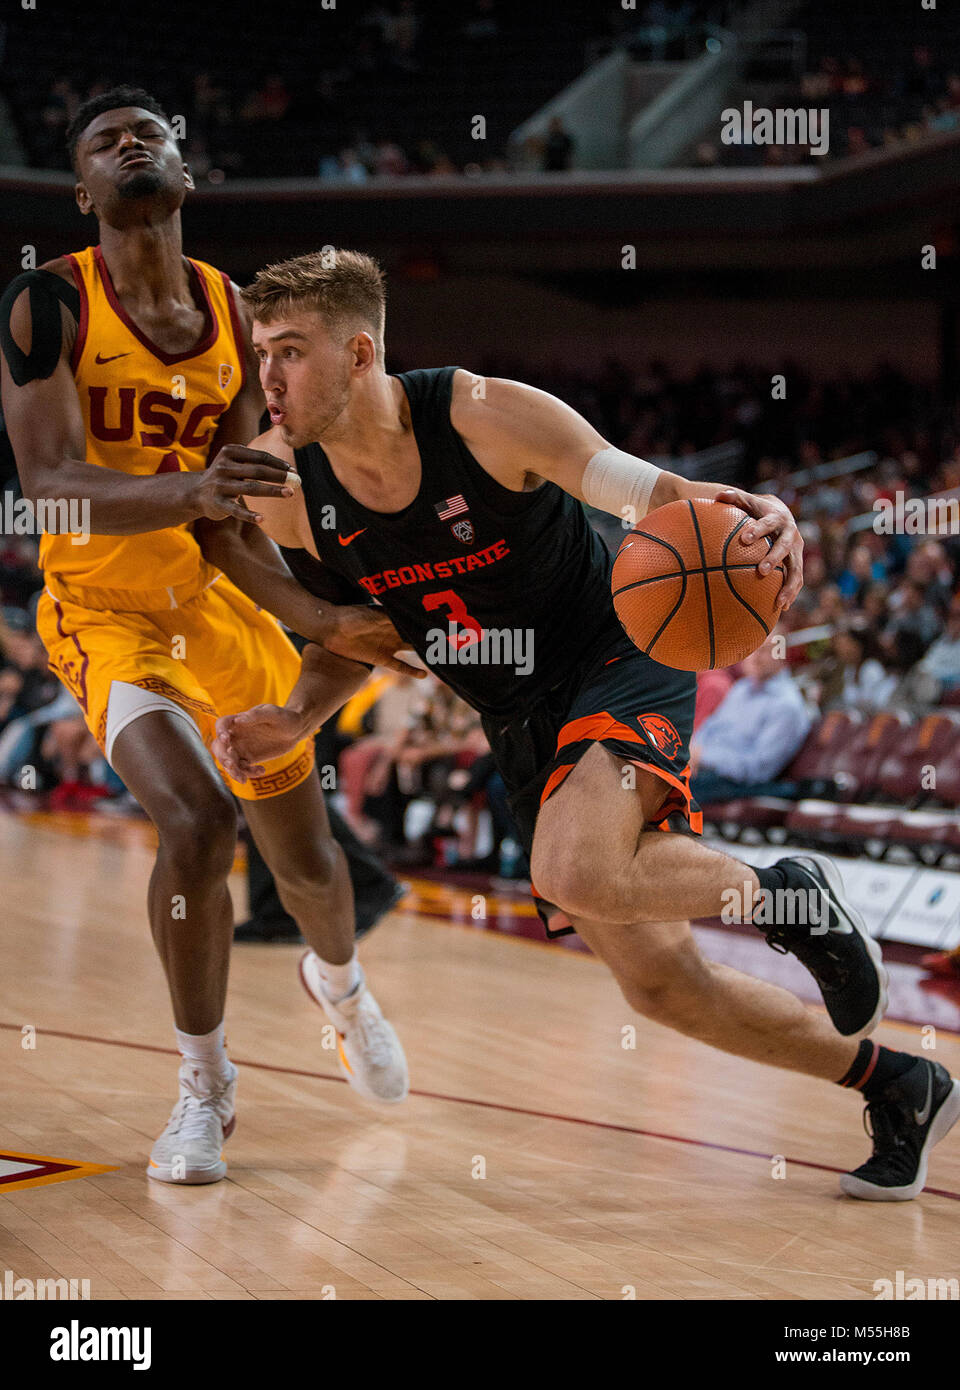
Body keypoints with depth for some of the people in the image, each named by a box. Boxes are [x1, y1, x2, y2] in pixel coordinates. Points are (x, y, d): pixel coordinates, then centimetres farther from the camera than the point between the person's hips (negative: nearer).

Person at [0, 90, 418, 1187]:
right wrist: (185, 490, -44)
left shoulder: (236, 313, -3)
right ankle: (204, 1085, -5)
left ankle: (338, 982, 52)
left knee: (307, 856, 14)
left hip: (221, 599, 5)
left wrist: (314, 617, -18)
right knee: (196, 821, -27)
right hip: (103, 605, -4)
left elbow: (224, 516, -4)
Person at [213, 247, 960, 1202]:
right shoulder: (282, 483, -8)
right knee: (656, 982, 5)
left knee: (577, 876, -36)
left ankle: (785, 896, -6)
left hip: (618, 667, -6)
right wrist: (292, 719, -11)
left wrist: (755, 515, -39)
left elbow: (650, 492, -17)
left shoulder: (486, 415, -21)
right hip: (520, 727, 6)